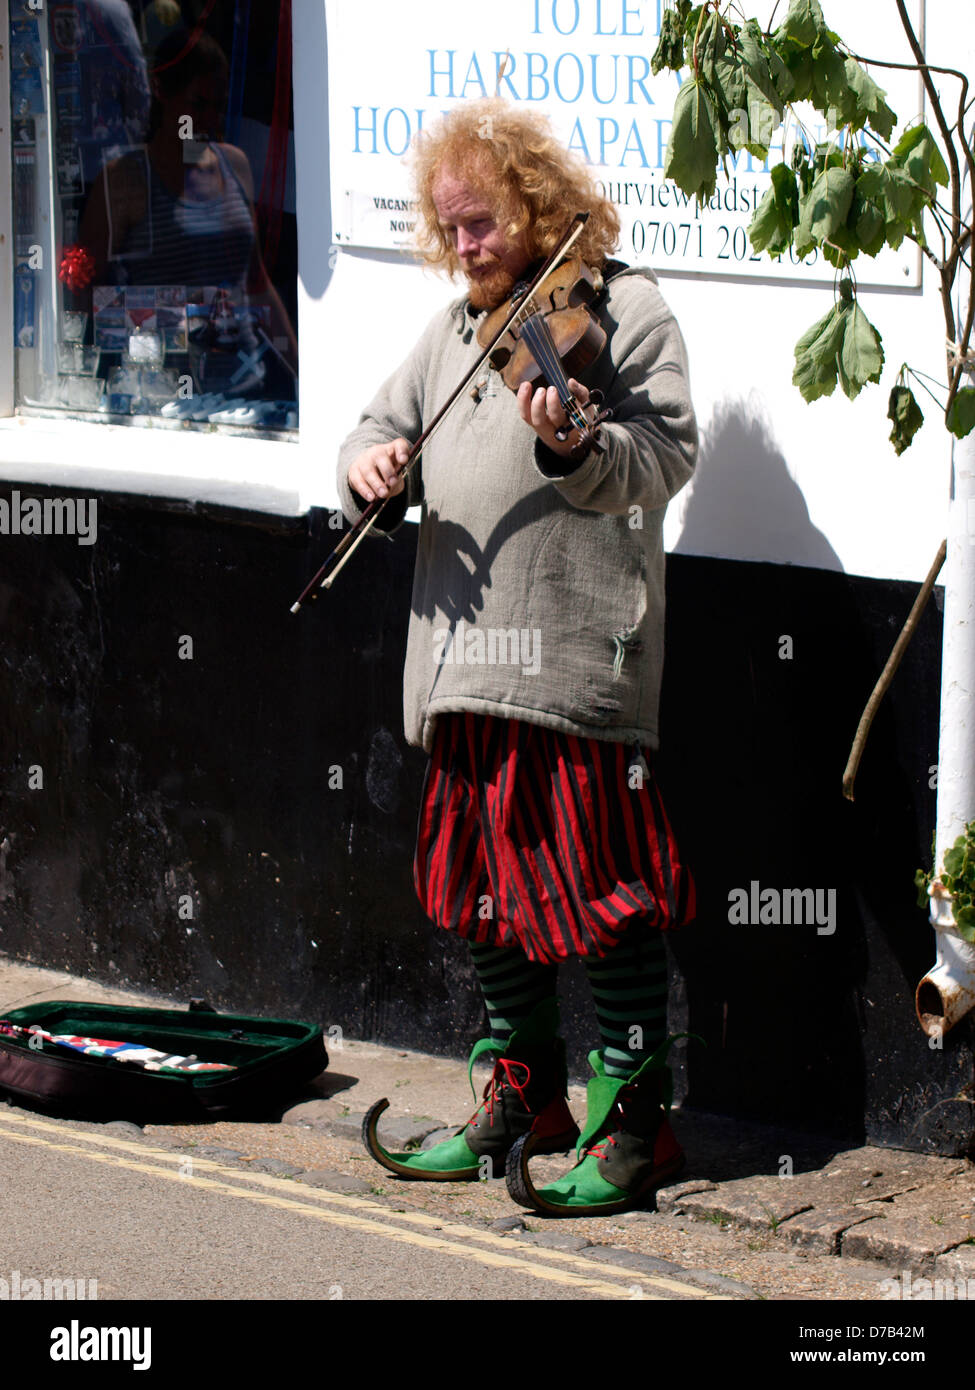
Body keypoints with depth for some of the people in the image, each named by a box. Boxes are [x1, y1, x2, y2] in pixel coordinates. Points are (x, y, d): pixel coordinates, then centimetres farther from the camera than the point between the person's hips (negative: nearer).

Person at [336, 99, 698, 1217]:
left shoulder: (622, 307, -2)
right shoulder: (454, 330, 19)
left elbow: (667, 455, -12)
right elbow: (388, 426, 20)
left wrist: (575, 447, -31)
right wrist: (372, 466, -4)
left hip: (582, 649, -7)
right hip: (466, 652, 7)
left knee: (601, 883, -5)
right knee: (488, 878, 13)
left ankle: (633, 1120, 2)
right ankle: (522, 1095, 26)